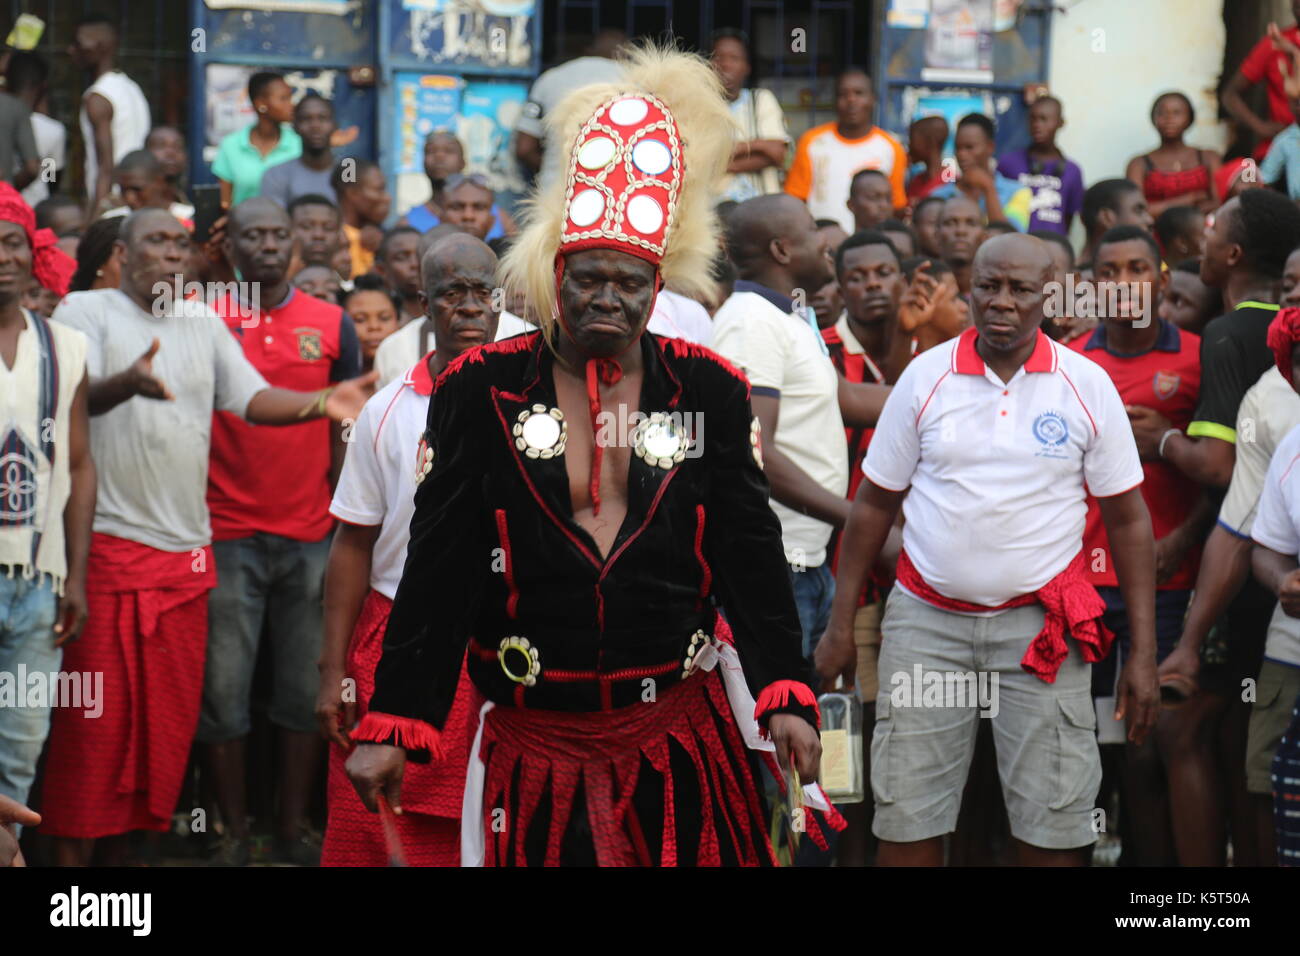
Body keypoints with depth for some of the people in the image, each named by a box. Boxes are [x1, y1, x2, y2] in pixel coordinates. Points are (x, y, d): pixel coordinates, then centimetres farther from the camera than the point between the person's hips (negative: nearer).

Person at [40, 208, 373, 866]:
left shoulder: (203, 323, 15)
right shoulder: (86, 312, -2)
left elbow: (253, 397, 7)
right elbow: (77, 394, -18)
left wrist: (322, 403, -12)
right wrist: (128, 383, -40)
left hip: (186, 548, 5)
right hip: (108, 542, -5)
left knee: (167, 713, 7)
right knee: (94, 712, -4)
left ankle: (126, 840, 17)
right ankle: (73, 847, 3)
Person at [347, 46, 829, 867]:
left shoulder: (708, 392, 3)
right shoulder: (482, 392, -1)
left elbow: (751, 551, 4)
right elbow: (439, 567, -1)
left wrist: (785, 697, -6)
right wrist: (393, 726, -5)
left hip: (678, 732, 1)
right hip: (535, 740, -1)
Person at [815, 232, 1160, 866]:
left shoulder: (1086, 385, 1)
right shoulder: (926, 376, 3)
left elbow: (1128, 518, 4)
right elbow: (874, 504, 9)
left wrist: (1143, 651, -2)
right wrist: (841, 624, 5)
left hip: (1039, 624, -1)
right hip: (927, 619, 1)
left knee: (1054, 830, -1)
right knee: (907, 821, 1)